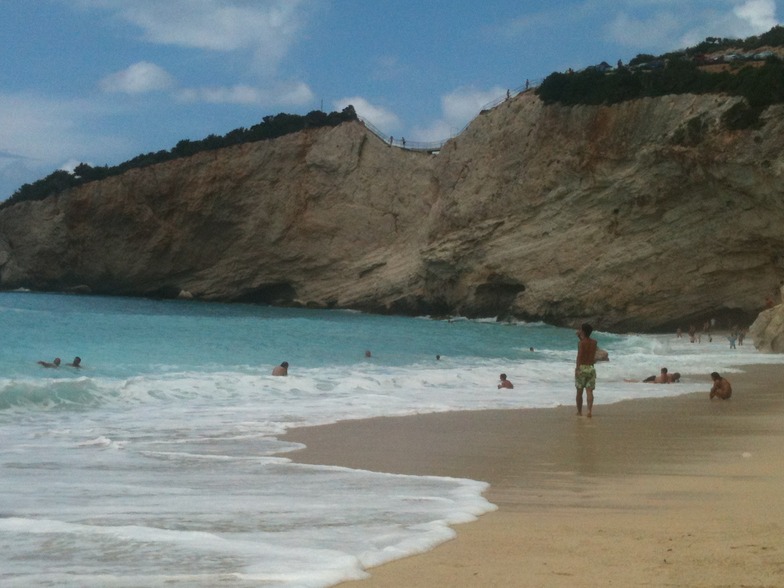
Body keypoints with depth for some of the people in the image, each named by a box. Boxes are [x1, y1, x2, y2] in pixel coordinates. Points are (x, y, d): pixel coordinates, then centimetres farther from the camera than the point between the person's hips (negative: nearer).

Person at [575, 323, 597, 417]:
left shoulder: (581, 343, -9)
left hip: (582, 367, -4)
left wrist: (577, 368, -23)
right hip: (591, 368, 4)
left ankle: (579, 412, 16)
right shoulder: (594, 342, 8)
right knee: (589, 391, -1)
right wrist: (580, 337, 22)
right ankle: (589, 411, -16)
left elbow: (579, 355, -19)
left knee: (579, 391, 8)